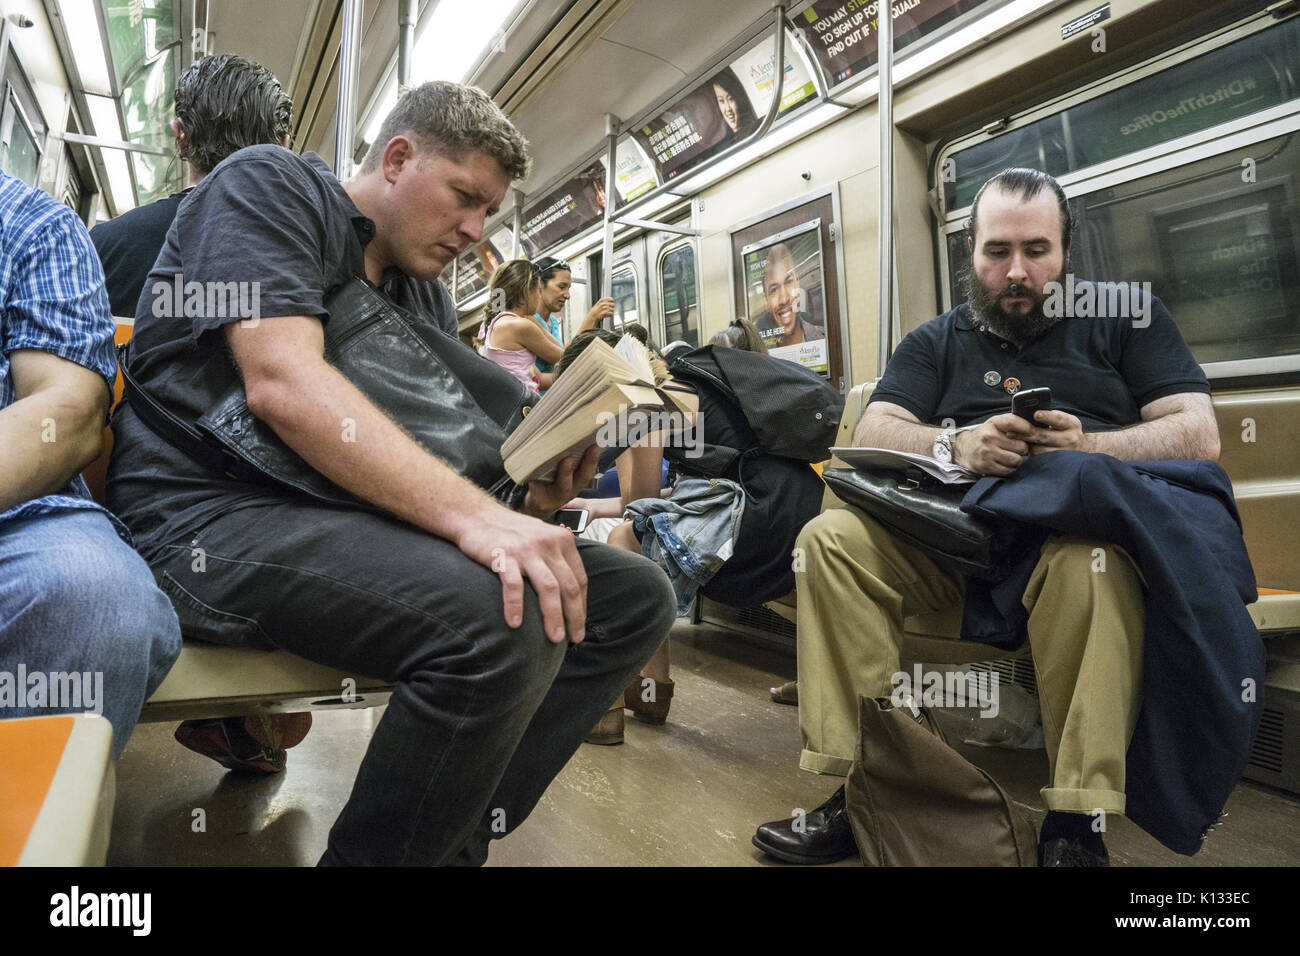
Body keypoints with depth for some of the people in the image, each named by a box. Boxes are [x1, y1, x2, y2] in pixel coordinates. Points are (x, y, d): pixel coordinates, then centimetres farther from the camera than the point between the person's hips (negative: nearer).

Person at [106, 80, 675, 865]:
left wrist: (529, 498, -8)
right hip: (219, 515, -7)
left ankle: (457, 835, 0)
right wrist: (470, 513, -31)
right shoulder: (269, 185, -1)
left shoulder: (429, 298, 20)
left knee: (637, 597, -3)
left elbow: (436, 457, 15)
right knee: (505, 615, -34)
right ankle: (378, 852, -8)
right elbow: (282, 383, -19)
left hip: (362, 520, 8)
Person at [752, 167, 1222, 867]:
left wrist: (1089, 445, -14)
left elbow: (1199, 434, 6)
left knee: (1093, 562, -38)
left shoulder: (1125, 318, 17)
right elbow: (871, 435, 5)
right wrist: (956, 445, -16)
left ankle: (1075, 825, -29)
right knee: (829, 539, -24)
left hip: (1076, 526, -2)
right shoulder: (937, 342, 20)